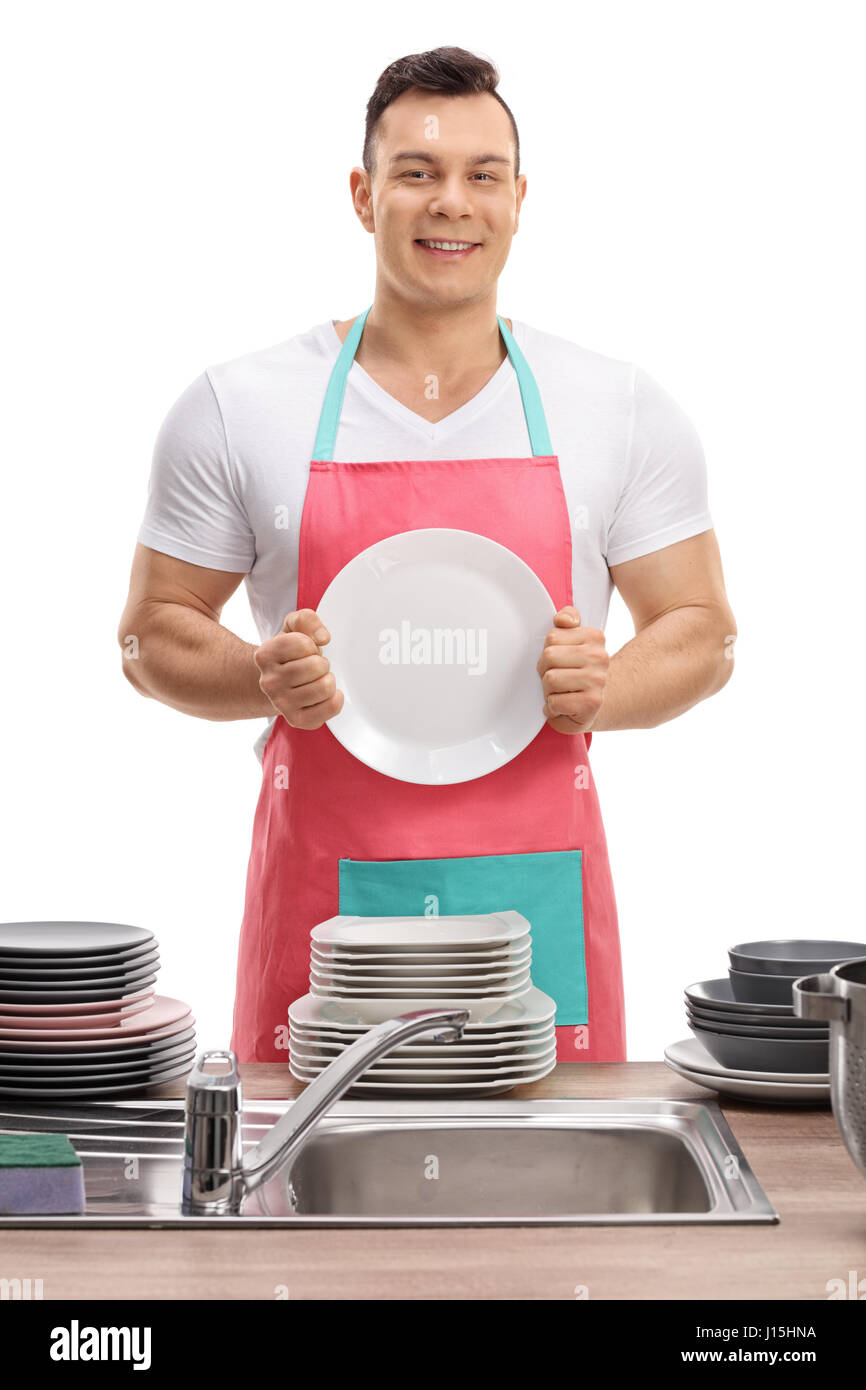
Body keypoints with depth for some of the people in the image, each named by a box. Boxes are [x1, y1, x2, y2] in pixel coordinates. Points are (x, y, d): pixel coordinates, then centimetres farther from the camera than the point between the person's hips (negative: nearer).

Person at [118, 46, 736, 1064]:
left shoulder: (624, 412, 5)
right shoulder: (236, 409, 3)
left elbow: (702, 634, 10)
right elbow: (153, 635, 7)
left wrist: (604, 690, -11)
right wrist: (268, 679, -13)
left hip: (538, 896, 1)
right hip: (325, 892, 0)